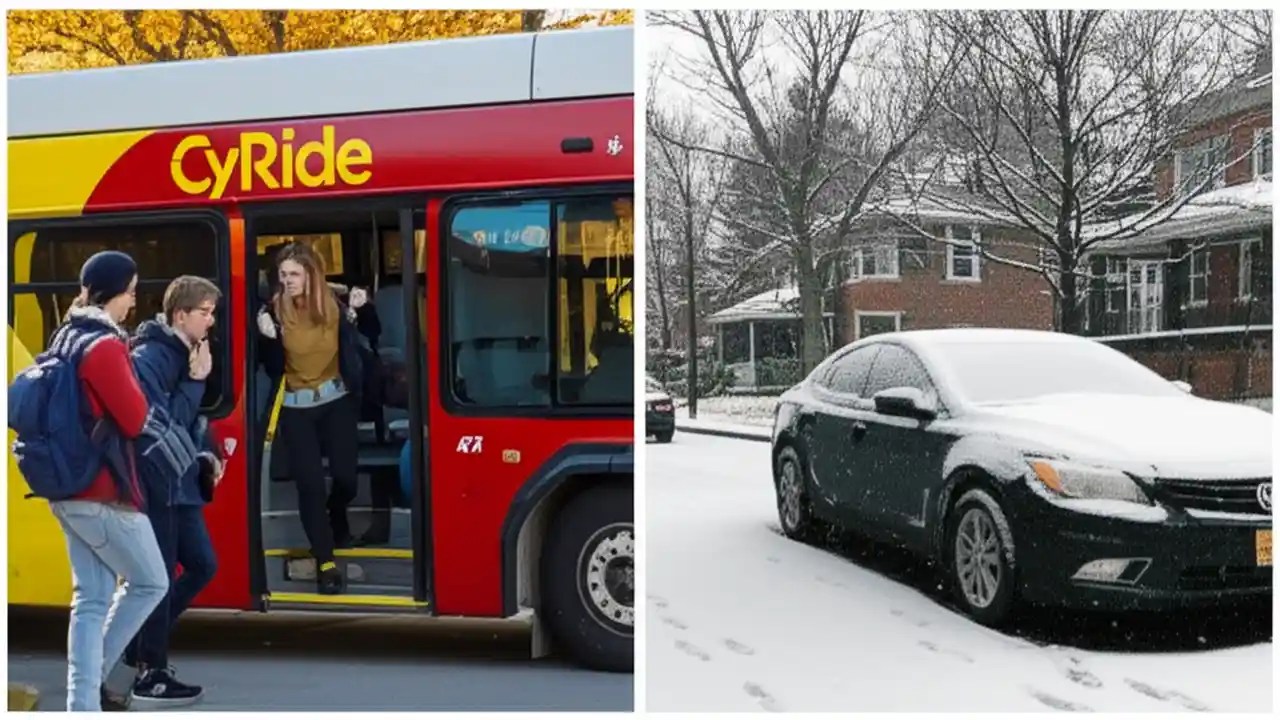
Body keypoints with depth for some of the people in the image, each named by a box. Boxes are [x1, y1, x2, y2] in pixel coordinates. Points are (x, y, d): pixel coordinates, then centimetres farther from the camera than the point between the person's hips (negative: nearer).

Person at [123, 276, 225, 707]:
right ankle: (150, 676, 8)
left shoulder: (185, 352, 12)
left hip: (180, 480, 9)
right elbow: (164, 422, -22)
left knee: (202, 565, 12)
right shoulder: (150, 356, -15)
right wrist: (196, 379, -18)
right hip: (155, 481, -9)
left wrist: (207, 454, 7)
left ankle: (144, 644, 26)